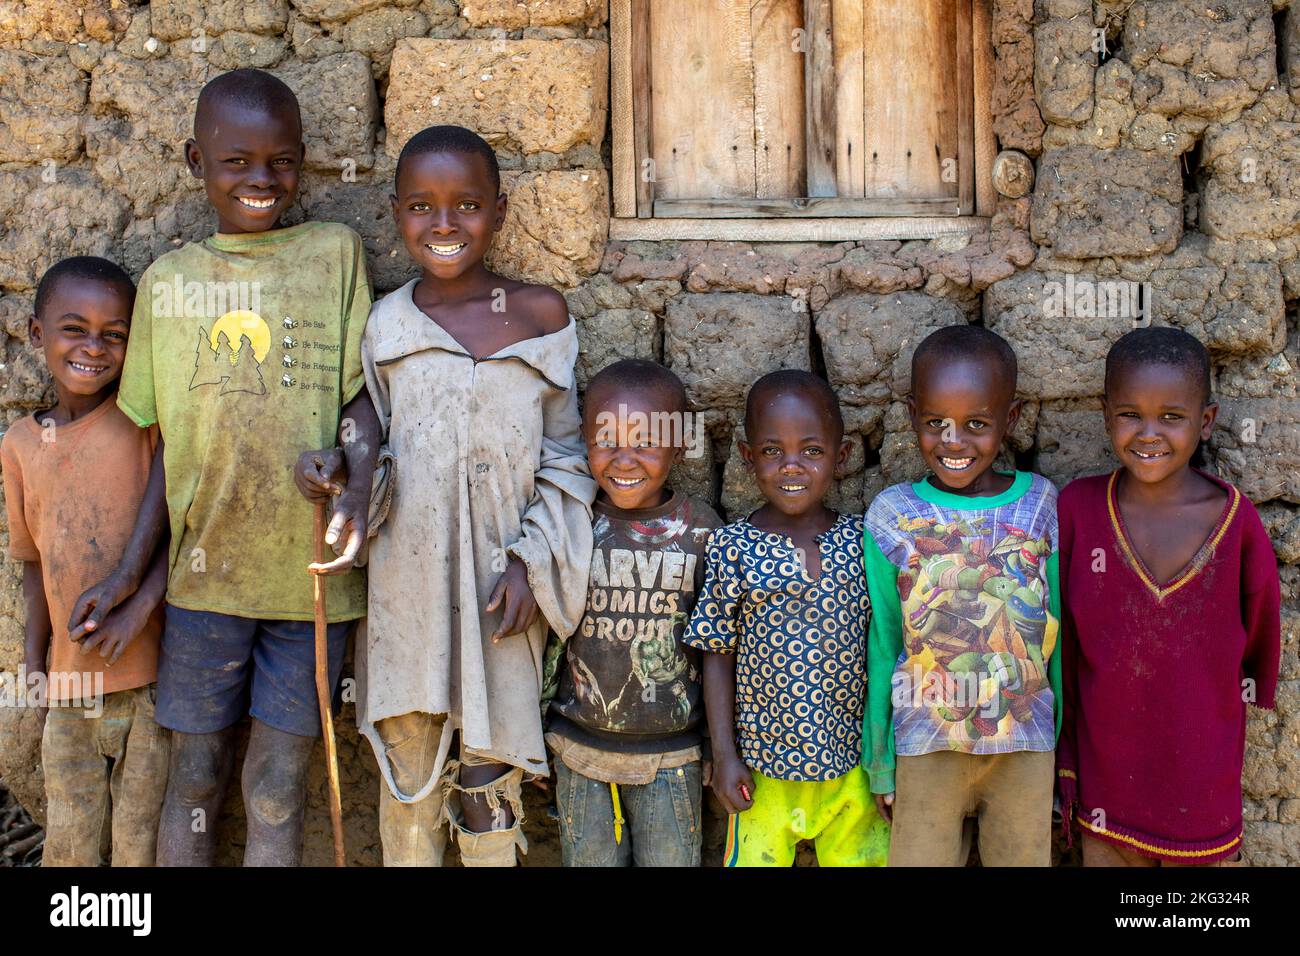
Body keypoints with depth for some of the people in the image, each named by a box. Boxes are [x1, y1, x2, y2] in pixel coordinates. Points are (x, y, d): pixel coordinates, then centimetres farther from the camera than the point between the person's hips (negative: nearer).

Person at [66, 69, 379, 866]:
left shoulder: (336, 252, 1)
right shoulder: (168, 280, 7)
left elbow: (361, 392, -2)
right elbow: (171, 439, 9)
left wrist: (359, 482, -23)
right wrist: (130, 570, 3)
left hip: (311, 571, -1)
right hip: (206, 569, 2)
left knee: (277, 788, 8)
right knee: (196, 777, 11)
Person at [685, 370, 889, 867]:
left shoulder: (860, 540, -4)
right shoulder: (734, 547, -9)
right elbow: (718, 654, -3)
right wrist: (724, 754, -4)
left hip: (852, 762, 2)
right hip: (762, 766, -1)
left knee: (855, 855, 15)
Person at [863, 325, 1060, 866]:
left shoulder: (1041, 506, -3)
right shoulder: (892, 516, -5)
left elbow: (1059, 635, 4)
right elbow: (883, 645, 2)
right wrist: (879, 763, 5)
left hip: (1026, 748, 1)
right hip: (926, 746, -1)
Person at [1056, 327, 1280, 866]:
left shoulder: (1235, 519, -11)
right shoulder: (1078, 508, -9)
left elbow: (1260, 630, 4)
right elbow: (1058, 637, -2)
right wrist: (1065, 760, 2)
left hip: (1201, 776, 0)